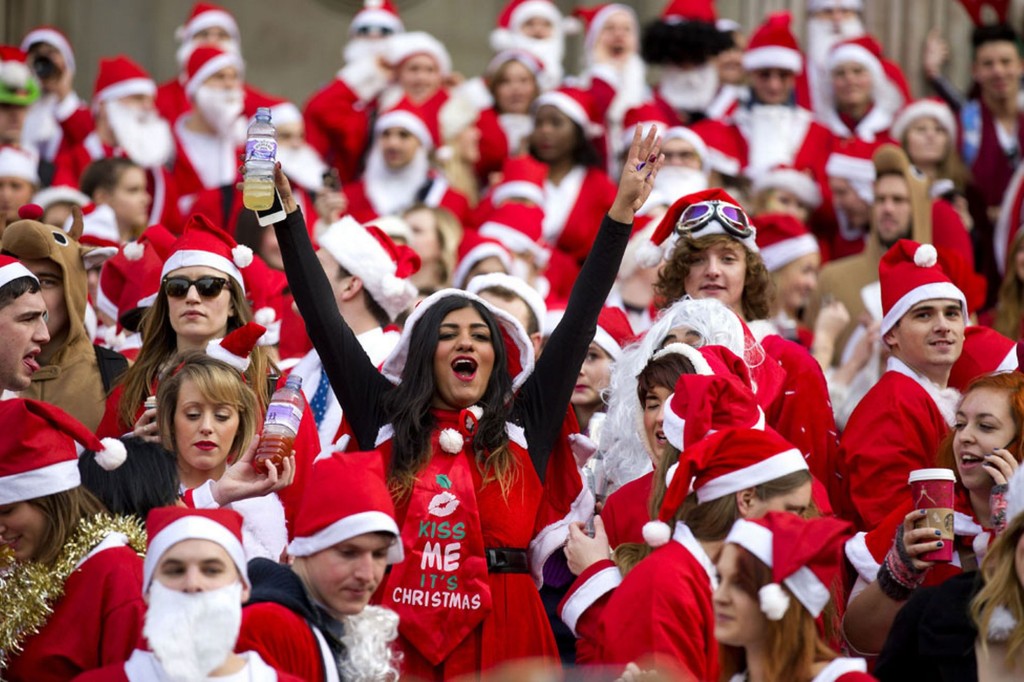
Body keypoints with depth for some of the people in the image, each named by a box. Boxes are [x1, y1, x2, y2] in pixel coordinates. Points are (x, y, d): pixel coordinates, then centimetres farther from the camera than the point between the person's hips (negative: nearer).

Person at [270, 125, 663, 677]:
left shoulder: (524, 424, 8)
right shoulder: (387, 419, 9)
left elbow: (580, 319, 7)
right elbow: (323, 319, 7)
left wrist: (621, 211, 5)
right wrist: (287, 213, 3)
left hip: (500, 631, 0)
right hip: (402, 629, 0)